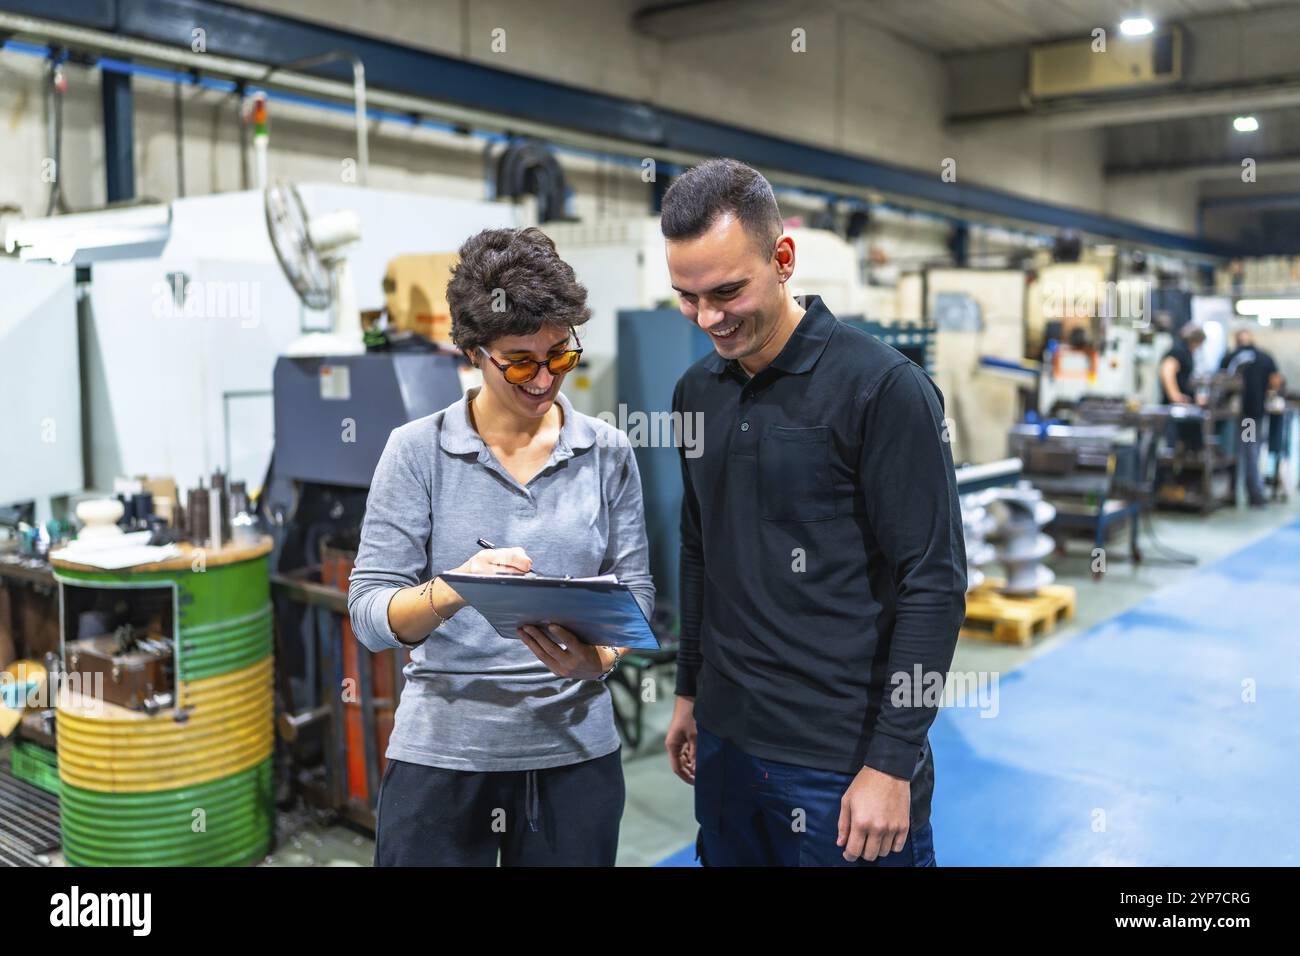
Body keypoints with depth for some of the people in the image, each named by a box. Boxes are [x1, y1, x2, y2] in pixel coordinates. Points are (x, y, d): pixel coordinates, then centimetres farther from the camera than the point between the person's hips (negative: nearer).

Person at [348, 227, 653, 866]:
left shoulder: (607, 453, 2)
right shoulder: (418, 451, -5)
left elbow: (634, 588, 3)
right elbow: (370, 614, -7)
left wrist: (598, 658, -18)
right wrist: (453, 589, -27)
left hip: (575, 752, 2)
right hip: (441, 753, -2)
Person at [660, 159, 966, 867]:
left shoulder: (883, 388, -14)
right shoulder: (697, 390, 5)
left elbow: (934, 583, -15)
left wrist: (893, 762, -15)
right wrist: (688, 691, 16)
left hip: (841, 760, -6)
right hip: (725, 740, 6)